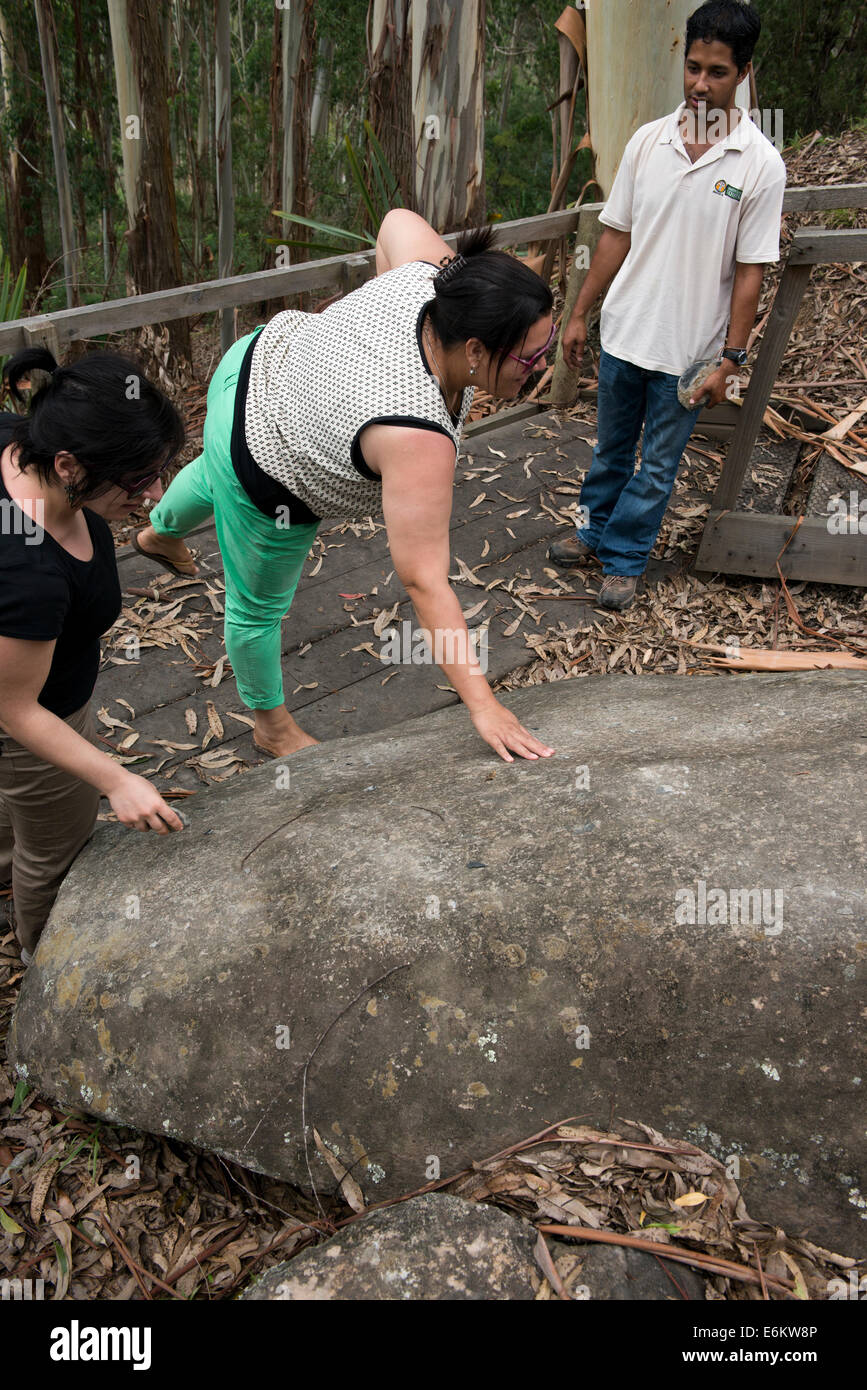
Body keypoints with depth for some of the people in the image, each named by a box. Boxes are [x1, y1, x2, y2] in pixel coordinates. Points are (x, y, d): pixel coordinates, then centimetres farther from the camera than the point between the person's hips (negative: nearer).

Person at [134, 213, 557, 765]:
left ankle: (161, 533, 76)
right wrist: (483, 706, -40)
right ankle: (273, 727, 44)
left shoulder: (431, 278, -22)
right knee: (259, 606, 16)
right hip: (261, 481, -8)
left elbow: (399, 220, 2)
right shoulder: (416, 434, -43)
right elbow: (425, 581, -41)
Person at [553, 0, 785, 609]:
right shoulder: (648, 140, 0)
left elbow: (750, 272, -9)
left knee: (658, 466, 9)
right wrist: (580, 314, 6)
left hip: (689, 350, -3)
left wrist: (730, 359, -12)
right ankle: (597, 531, 39)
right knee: (611, 448, 19)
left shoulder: (761, 164, -10)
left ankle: (624, 558, 25)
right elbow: (617, 235, 6)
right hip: (624, 333, 3)